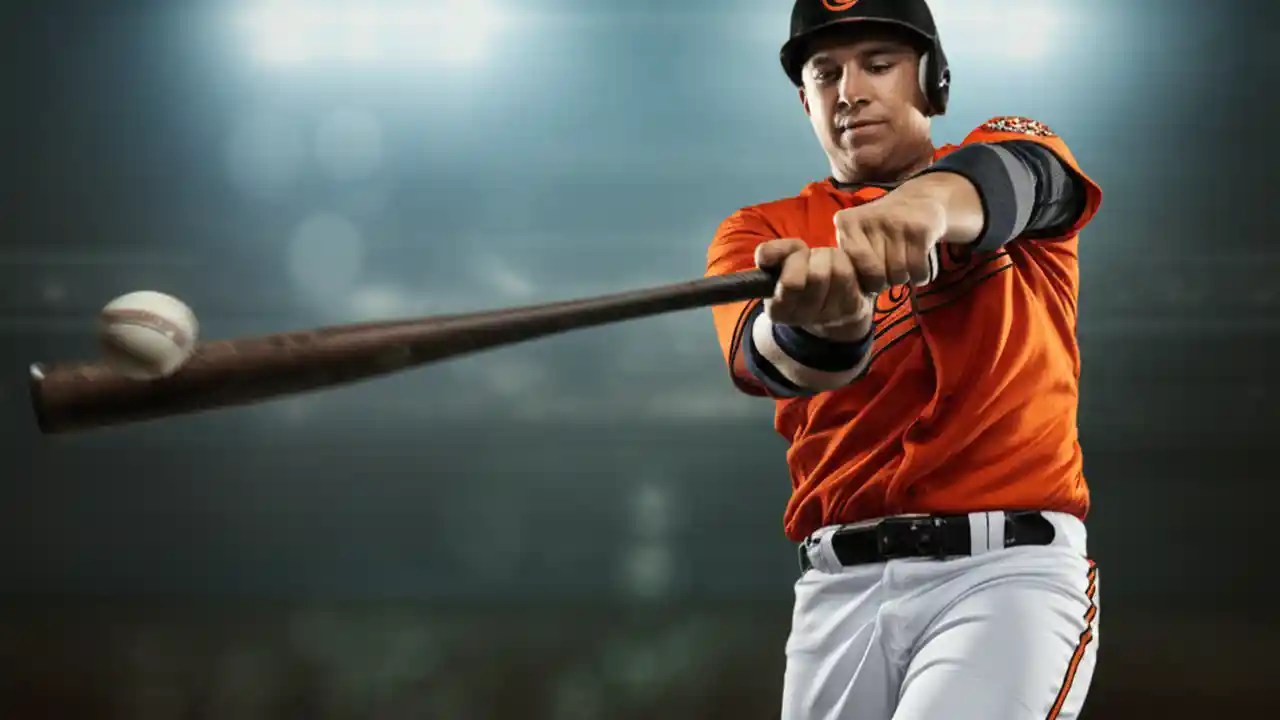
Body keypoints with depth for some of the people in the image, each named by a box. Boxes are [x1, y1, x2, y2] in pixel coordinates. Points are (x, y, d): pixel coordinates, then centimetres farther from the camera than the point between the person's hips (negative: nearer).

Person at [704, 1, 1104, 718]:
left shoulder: (1015, 150, 10)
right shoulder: (762, 233, 10)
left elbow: (1015, 175, -16)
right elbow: (761, 357, -13)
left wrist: (933, 199, -39)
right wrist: (822, 326, -37)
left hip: (1011, 567, -3)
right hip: (842, 585, 3)